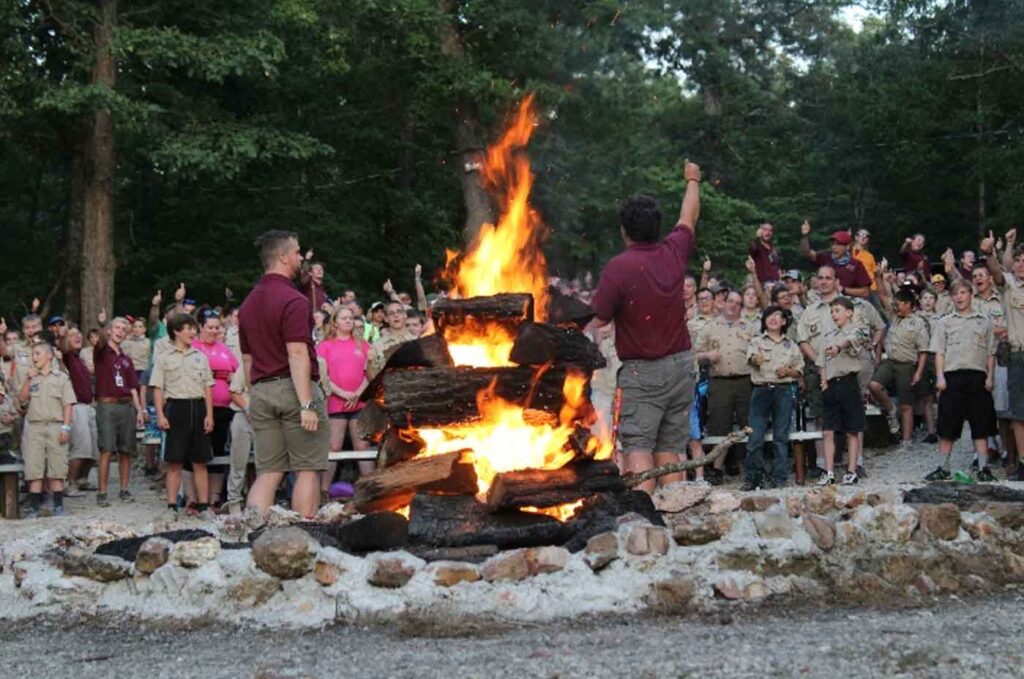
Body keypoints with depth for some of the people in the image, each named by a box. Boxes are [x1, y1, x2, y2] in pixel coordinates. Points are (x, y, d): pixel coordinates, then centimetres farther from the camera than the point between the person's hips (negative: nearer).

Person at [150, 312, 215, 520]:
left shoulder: (200, 357, 15)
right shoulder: (164, 358, 6)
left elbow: (207, 387, 13)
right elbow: (158, 388, 1)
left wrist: (209, 414, 3)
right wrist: (160, 415, -10)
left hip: (198, 407, 3)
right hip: (176, 407, -3)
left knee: (200, 462, 4)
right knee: (174, 462, -3)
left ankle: (203, 505, 7)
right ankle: (172, 507, 1)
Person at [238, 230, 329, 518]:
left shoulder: (248, 303, 15)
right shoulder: (293, 300, -11)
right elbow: (297, 355, -19)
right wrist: (307, 405, -22)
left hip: (261, 390, 7)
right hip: (295, 389, -7)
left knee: (268, 472, 6)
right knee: (307, 470, 1)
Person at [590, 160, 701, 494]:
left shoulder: (618, 267, -15)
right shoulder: (673, 254, 2)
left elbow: (599, 319, -15)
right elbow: (689, 218, 22)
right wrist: (693, 181, 38)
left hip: (641, 371, -5)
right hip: (680, 365, 5)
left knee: (637, 446, -9)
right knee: (669, 448, 9)